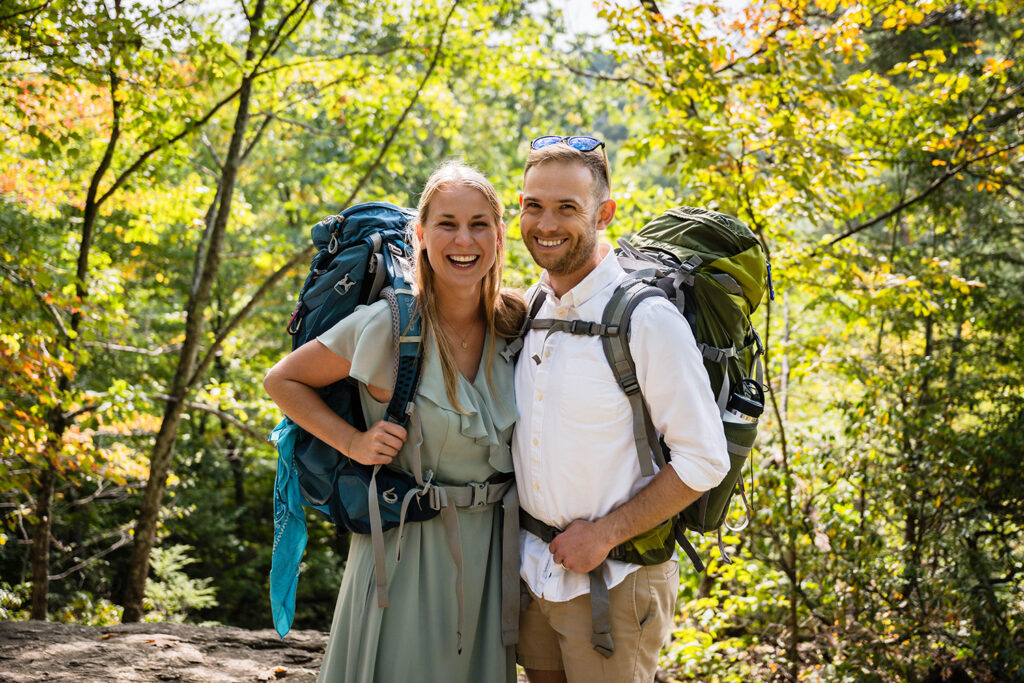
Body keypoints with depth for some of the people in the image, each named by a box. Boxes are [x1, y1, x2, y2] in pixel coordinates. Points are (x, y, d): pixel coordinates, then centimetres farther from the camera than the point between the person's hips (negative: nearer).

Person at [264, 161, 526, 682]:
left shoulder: (517, 324, -1)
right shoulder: (388, 327, -14)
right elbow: (282, 381, -3)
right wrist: (352, 441, -14)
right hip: (407, 546, -4)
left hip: (491, 551, 4)